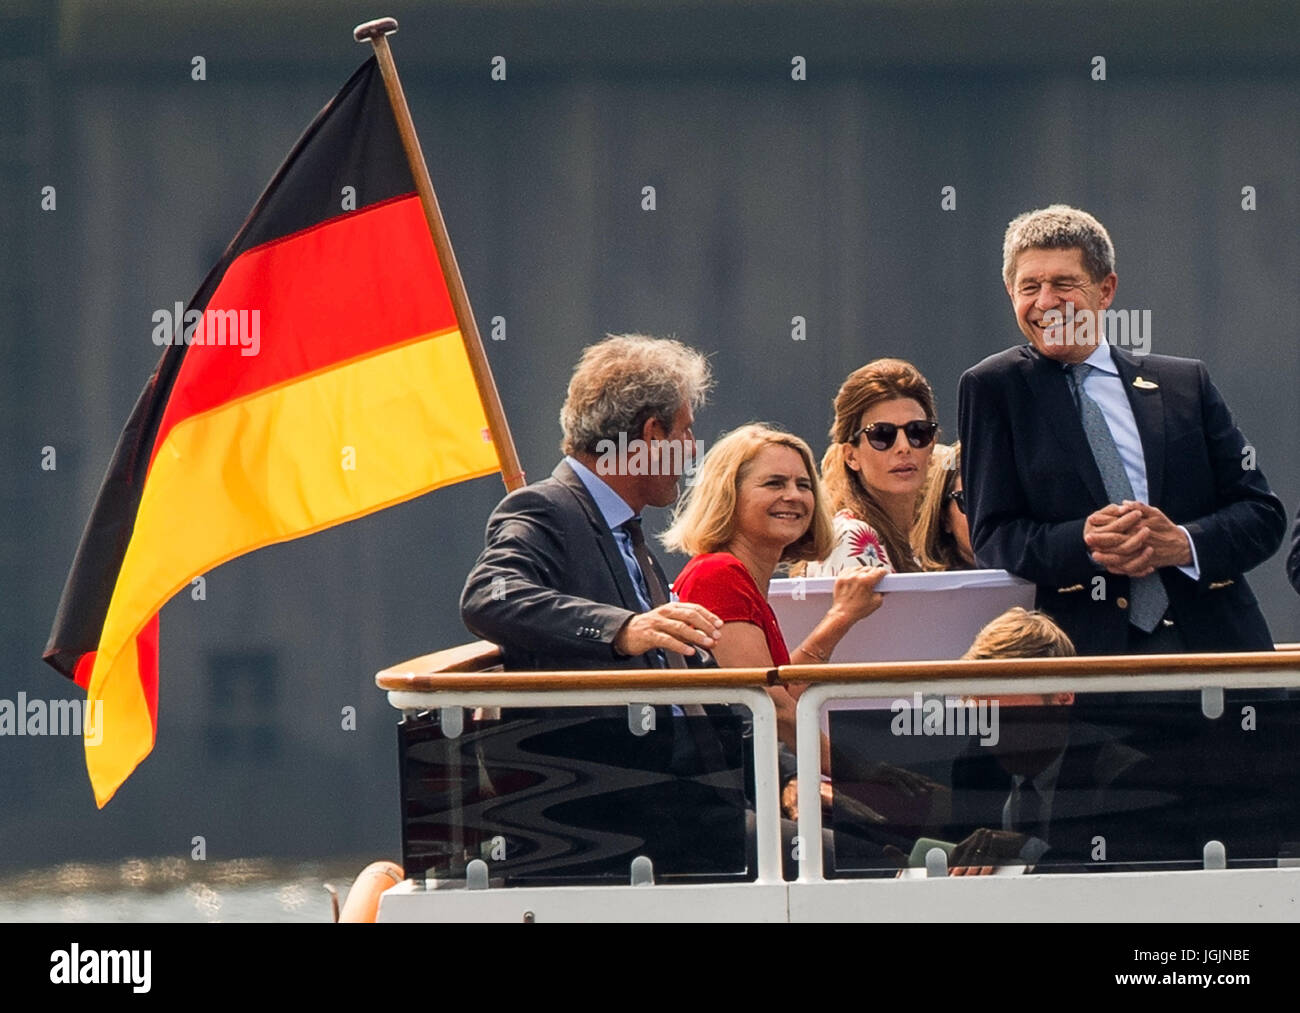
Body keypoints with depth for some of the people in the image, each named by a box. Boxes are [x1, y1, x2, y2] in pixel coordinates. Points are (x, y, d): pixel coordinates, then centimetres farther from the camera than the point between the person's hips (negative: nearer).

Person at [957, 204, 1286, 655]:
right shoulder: (991, 390, 11)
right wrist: (1085, 543, -14)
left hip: (1211, 636, 1)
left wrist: (1183, 543, -8)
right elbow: (993, 535, 4)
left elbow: (1263, 514, 12)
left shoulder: (1186, 384, 15)